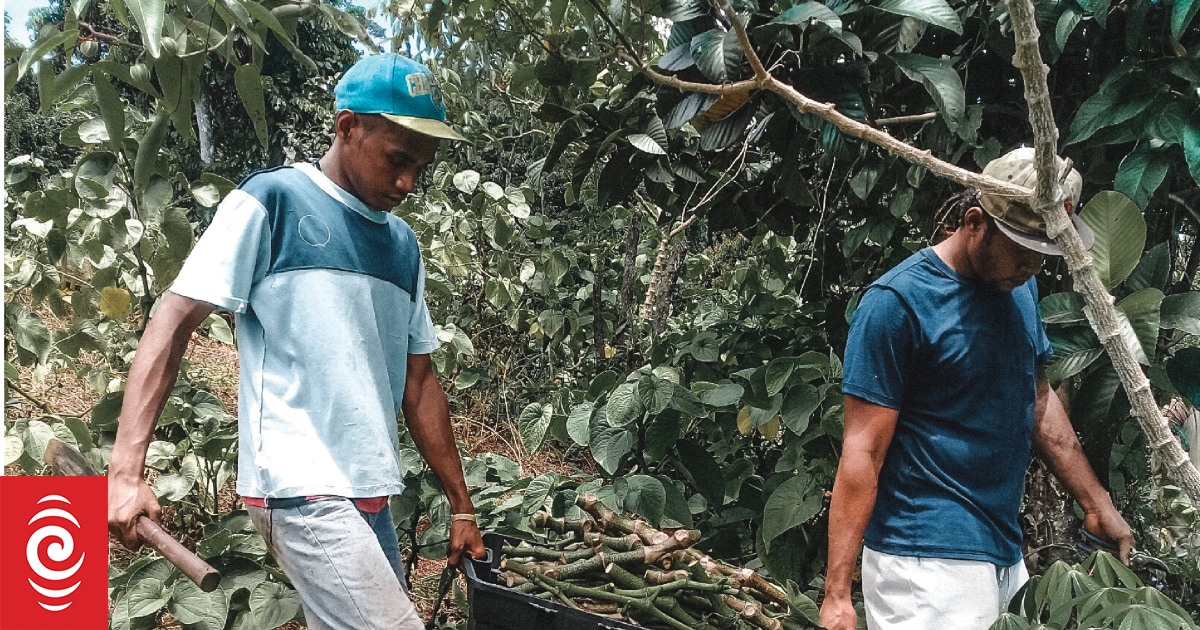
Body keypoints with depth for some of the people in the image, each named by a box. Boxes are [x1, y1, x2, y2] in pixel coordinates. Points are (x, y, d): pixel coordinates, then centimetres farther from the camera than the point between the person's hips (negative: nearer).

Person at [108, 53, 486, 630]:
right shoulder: (270, 202, -3)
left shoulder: (403, 244, 15)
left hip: (370, 494, 7)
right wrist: (126, 470, -16)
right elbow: (172, 324, -6)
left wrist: (461, 506, 17)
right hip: (301, 489, -7)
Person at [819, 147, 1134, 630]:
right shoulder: (897, 303, -16)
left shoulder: (1019, 287, 7)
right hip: (928, 563, -7)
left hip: (1005, 551, 8)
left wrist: (1097, 505, 17)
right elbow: (863, 452, -18)